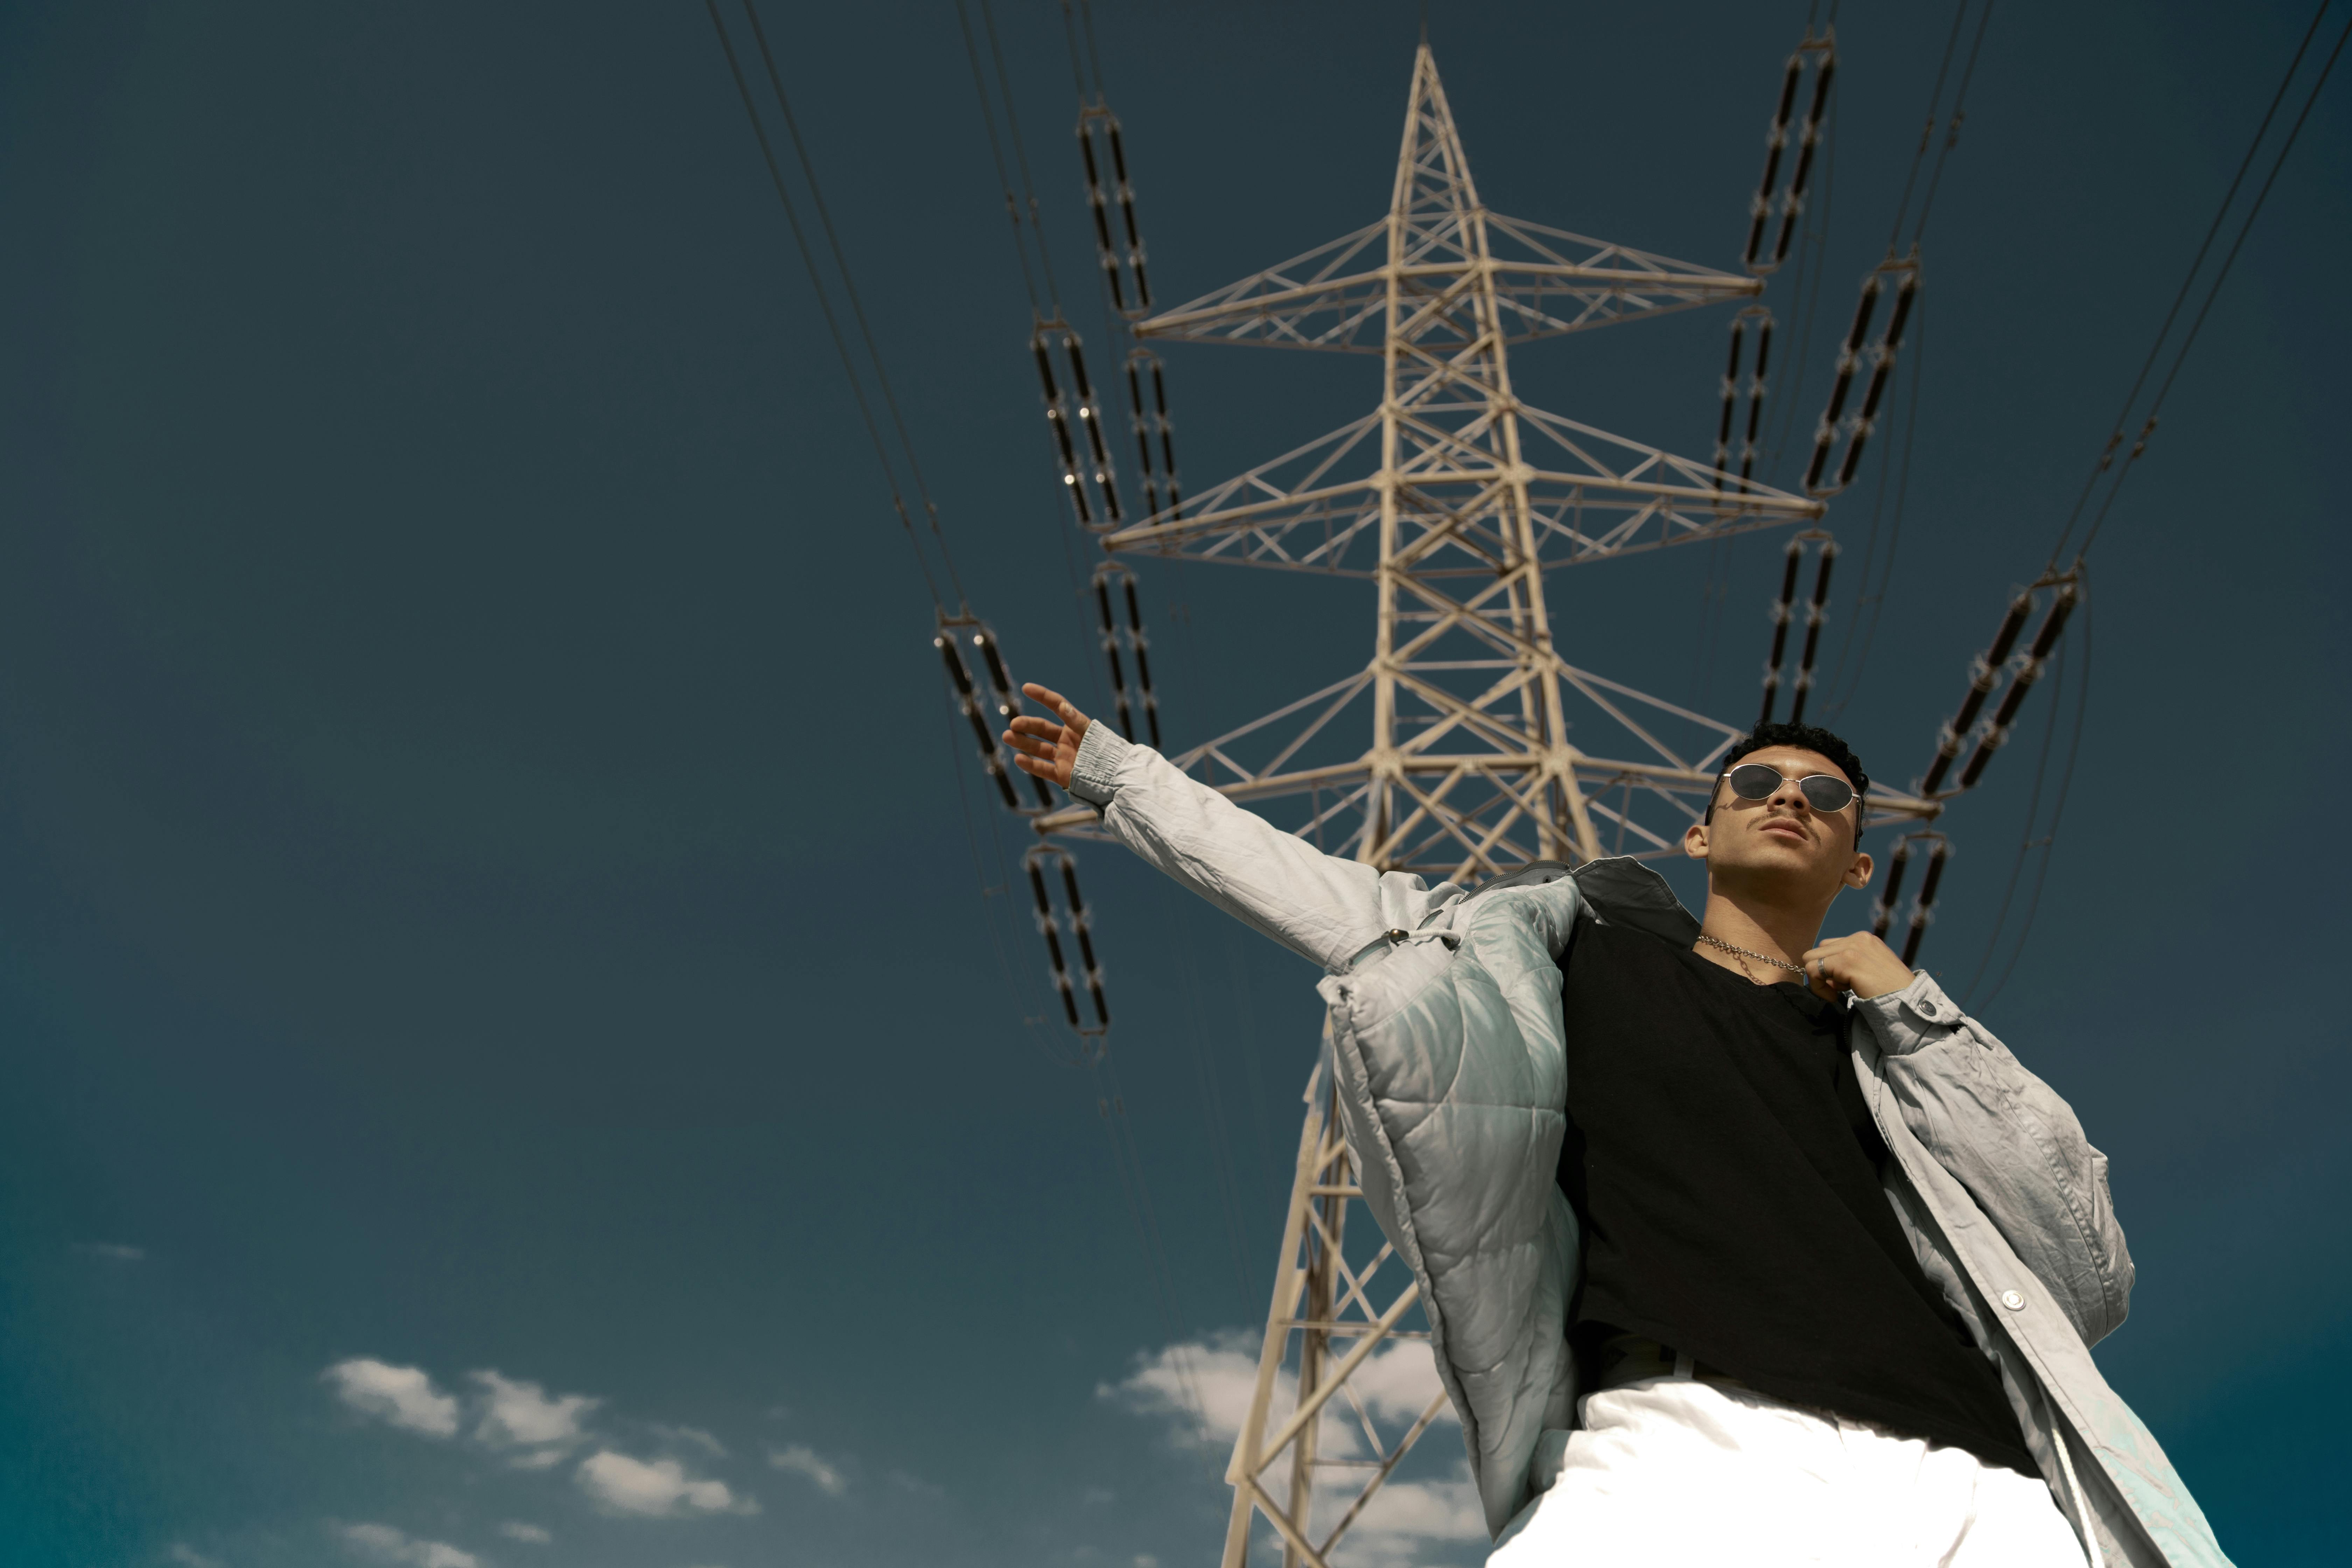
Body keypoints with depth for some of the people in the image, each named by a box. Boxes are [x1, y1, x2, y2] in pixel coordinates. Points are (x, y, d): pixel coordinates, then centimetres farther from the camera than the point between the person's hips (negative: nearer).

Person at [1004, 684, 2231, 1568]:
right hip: (1689, 1451, -2)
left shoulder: (1897, 1050, 26)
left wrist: (1914, 1012, 13)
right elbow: (1337, 902, 25)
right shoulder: (1595, 941, 22)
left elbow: (2090, 1282, 18)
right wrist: (1121, 772, 31)